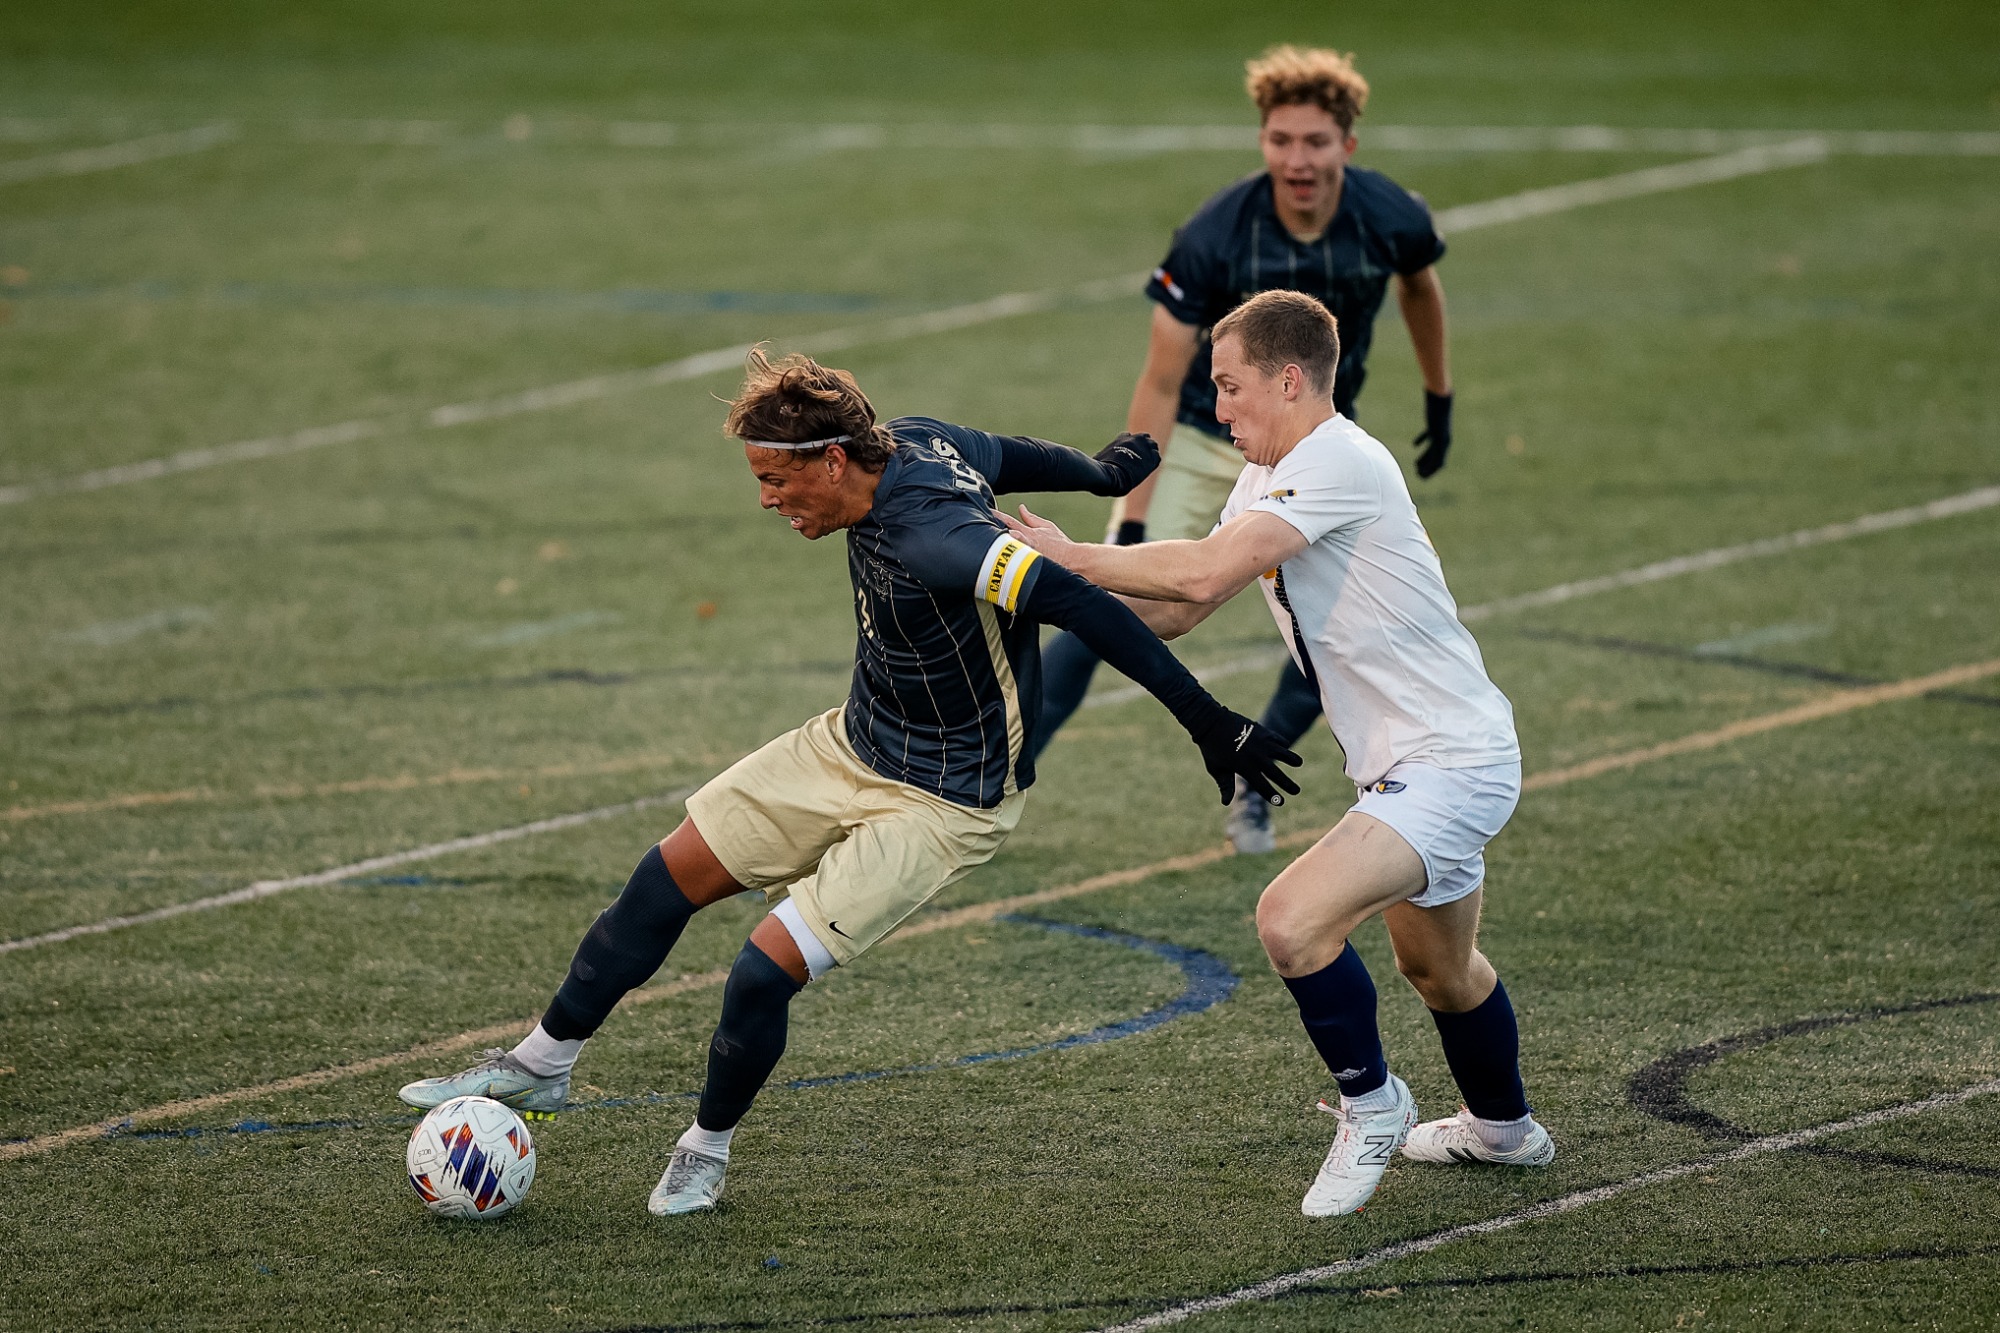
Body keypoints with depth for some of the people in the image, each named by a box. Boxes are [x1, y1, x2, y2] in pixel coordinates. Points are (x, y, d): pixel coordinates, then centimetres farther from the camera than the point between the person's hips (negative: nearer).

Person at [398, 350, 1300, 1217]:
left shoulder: (933, 542, -36)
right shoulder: (913, 444, -9)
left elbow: (1079, 606, -39)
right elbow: (1008, 455, 9)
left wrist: (1209, 723, -38)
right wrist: (1101, 473, 30)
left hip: (939, 804, -9)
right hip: (854, 746, 9)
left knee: (766, 971, -16)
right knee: (668, 877, 9)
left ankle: (708, 1148, 13)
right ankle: (540, 1066, 27)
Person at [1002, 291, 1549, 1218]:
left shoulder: (1340, 463, -21)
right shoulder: (1268, 480, 11)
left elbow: (1202, 573, -30)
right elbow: (1177, 610, 10)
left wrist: (1070, 558, -19)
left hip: (1452, 763, -11)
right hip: (1416, 761, 11)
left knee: (1292, 921, -25)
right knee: (1437, 968, 29)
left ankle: (1370, 1105, -2)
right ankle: (1504, 1129, 53)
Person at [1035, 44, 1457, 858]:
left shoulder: (1392, 221, -18)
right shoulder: (1213, 238, -27)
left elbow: (1419, 287, 9)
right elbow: (1160, 385, -21)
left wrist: (1439, 398, 18)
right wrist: (1134, 520, -23)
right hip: (1202, 437, -3)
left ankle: (1252, 788, 18)